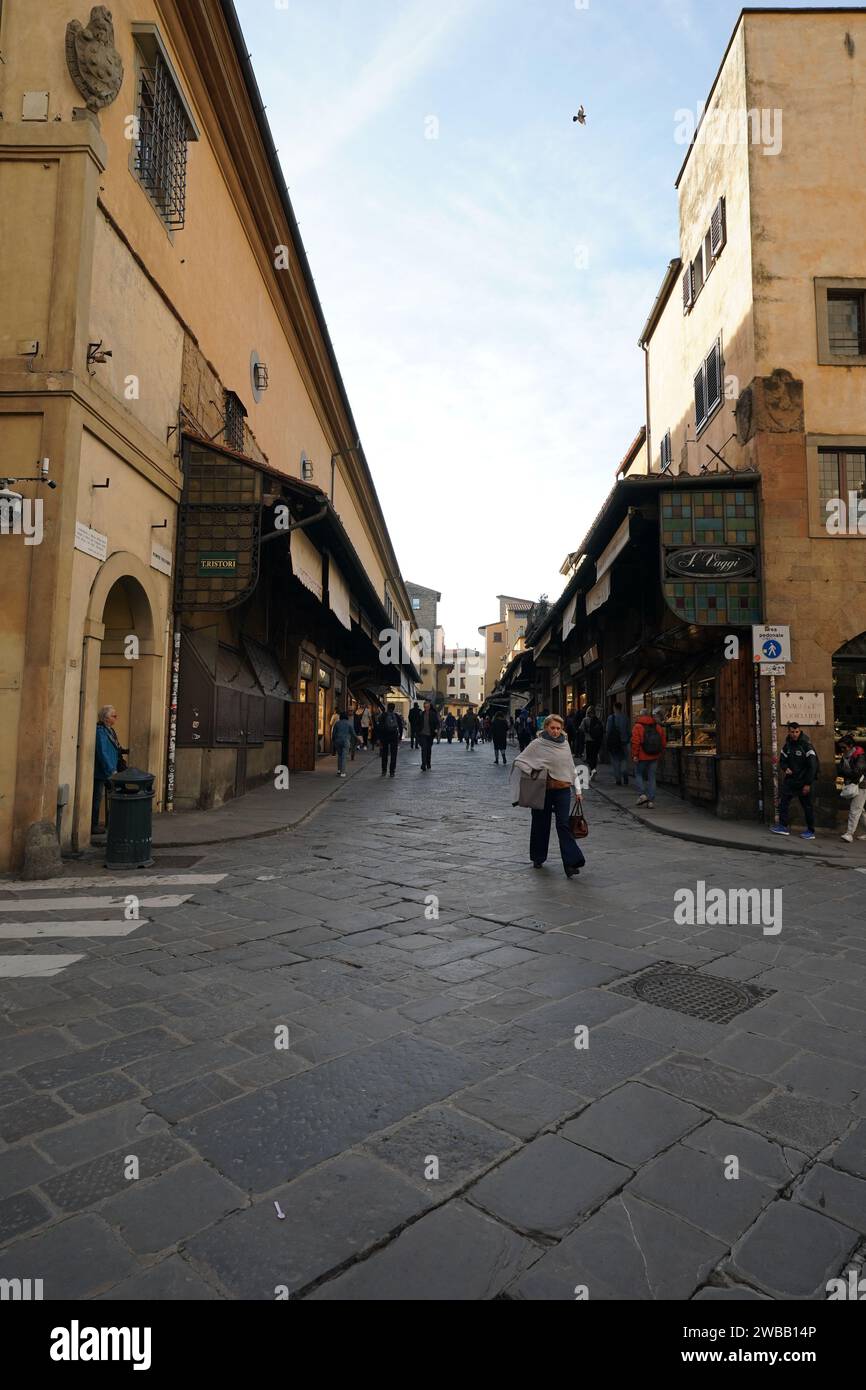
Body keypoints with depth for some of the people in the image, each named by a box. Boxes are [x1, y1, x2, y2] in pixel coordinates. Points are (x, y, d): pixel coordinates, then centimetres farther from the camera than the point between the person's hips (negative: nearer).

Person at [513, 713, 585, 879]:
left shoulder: (565, 744, 7)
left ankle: (571, 863, -12)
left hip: (562, 790, 2)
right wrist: (533, 772, -16)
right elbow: (519, 761, -5)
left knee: (564, 825, -8)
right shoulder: (537, 744, -6)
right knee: (541, 823, 10)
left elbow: (570, 767, 17)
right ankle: (538, 858, 30)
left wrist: (576, 787, 16)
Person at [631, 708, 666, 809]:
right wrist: (659, 754, 17)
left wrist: (634, 755, -12)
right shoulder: (658, 727, 8)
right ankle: (651, 801, 8)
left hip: (642, 757, -4)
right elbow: (664, 743, 9)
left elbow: (635, 742, -16)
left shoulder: (638, 727, -9)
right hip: (654, 757, 4)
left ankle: (643, 794, -3)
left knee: (638, 774, 13)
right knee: (651, 777, 9)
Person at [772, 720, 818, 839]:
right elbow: (782, 761, 16)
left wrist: (808, 784, -16)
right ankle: (783, 826, 8)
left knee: (807, 806, 3)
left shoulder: (806, 745, -14)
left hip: (803, 781, -6)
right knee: (783, 802, 0)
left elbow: (813, 766, -16)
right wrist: (785, 768, -9)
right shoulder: (787, 745, 5)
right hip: (790, 780, 6)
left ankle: (811, 831, 13)